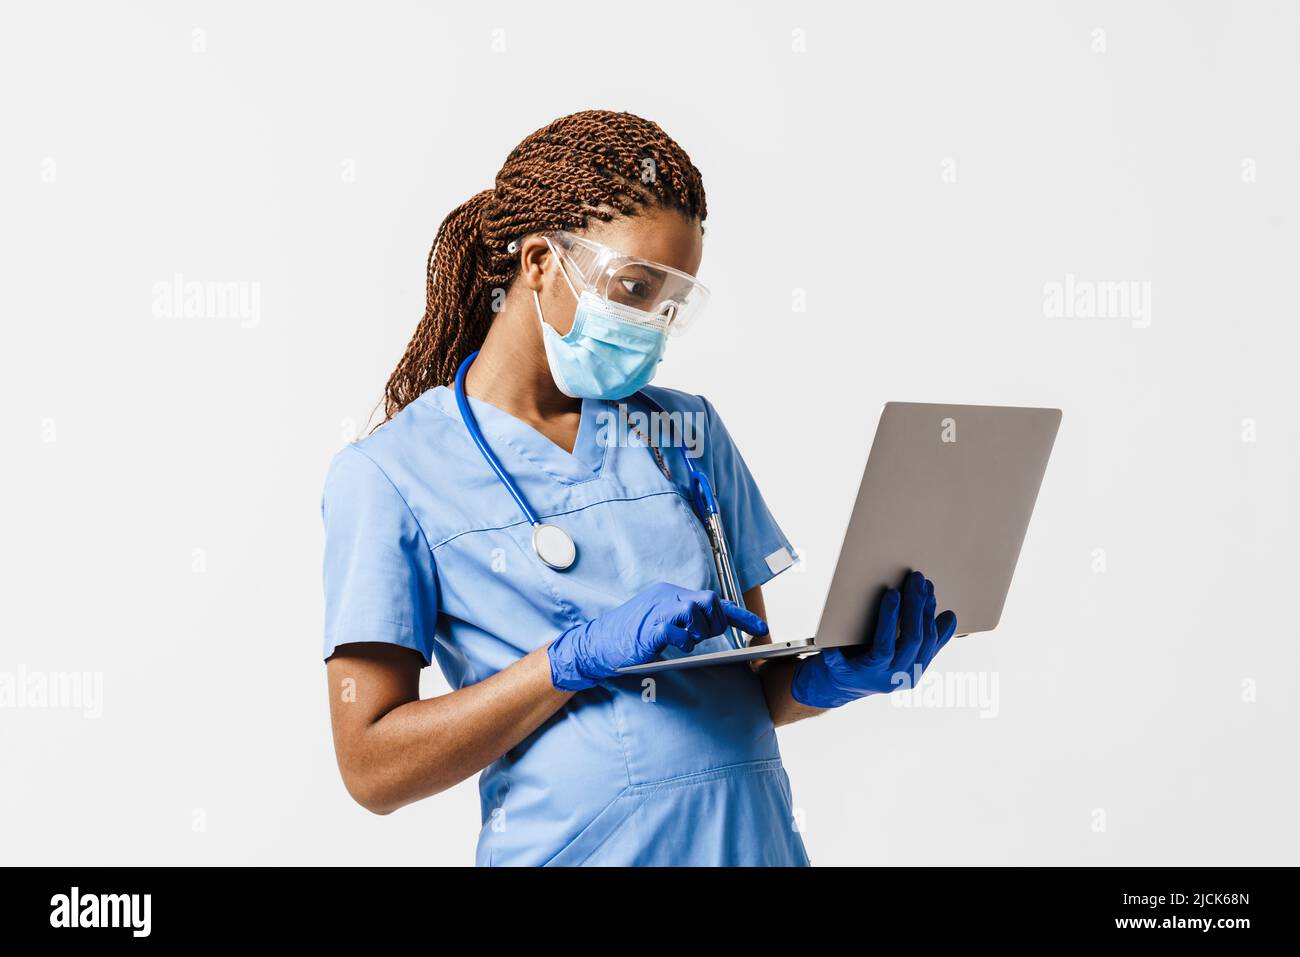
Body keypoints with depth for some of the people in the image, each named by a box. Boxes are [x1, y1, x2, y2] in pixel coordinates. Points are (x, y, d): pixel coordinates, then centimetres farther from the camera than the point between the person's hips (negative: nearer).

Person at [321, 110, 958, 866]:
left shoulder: (689, 430, 7)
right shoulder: (391, 475, -5)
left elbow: (755, 686, 10)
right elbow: (373, 767, -10)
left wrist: (829, 678, -11)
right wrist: (579, 654, -18)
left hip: (754, 837, 3)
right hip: (569, 845, -3)